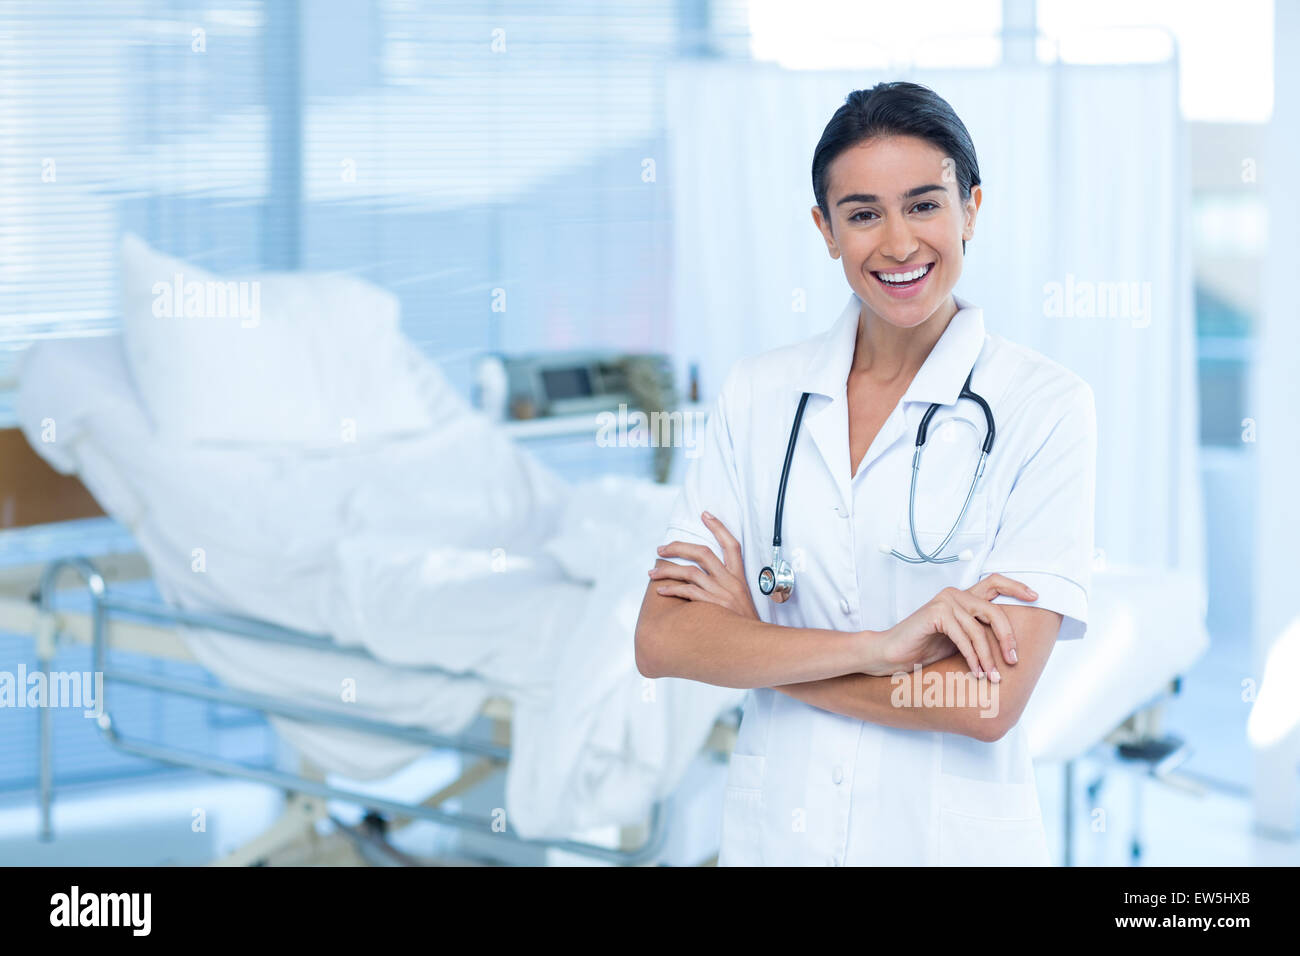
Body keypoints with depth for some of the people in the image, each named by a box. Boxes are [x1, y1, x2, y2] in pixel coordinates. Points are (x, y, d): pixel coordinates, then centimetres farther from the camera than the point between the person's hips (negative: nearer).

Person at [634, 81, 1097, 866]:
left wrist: (750, 634, -11)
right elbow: (662, 641, -8)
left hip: (955, 833, -3)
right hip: (774, 829, 3)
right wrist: (875, 648, -21)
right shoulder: (760, 391, -1)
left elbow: (988, 701, -18)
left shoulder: (1046, 405, -11)